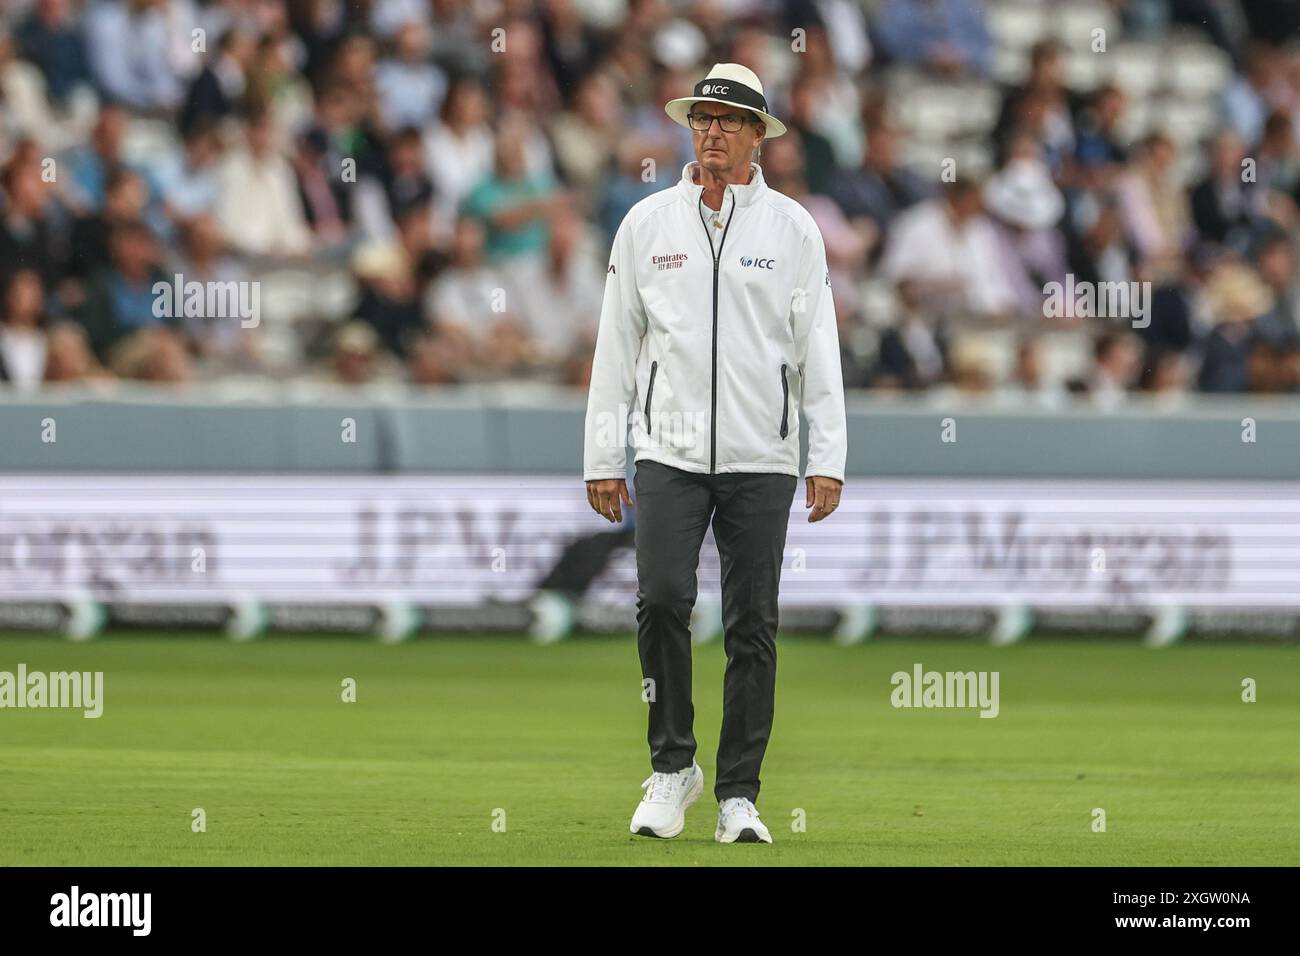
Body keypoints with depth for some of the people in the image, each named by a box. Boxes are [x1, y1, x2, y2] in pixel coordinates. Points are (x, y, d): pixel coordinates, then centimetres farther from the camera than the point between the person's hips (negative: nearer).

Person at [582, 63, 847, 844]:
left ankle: (739, 794, 7)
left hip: (762, 458, 0)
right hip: (669, 452, 0)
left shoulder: (792, 227, 5)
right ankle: (673, 767, 0)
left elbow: (819, 348, 3)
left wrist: (829, 460, -5)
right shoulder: (648, 223, 8)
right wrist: (603, 459, 6)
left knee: (753, 626, 0)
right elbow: (616, 346, 10)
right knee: (662, 600, -16)